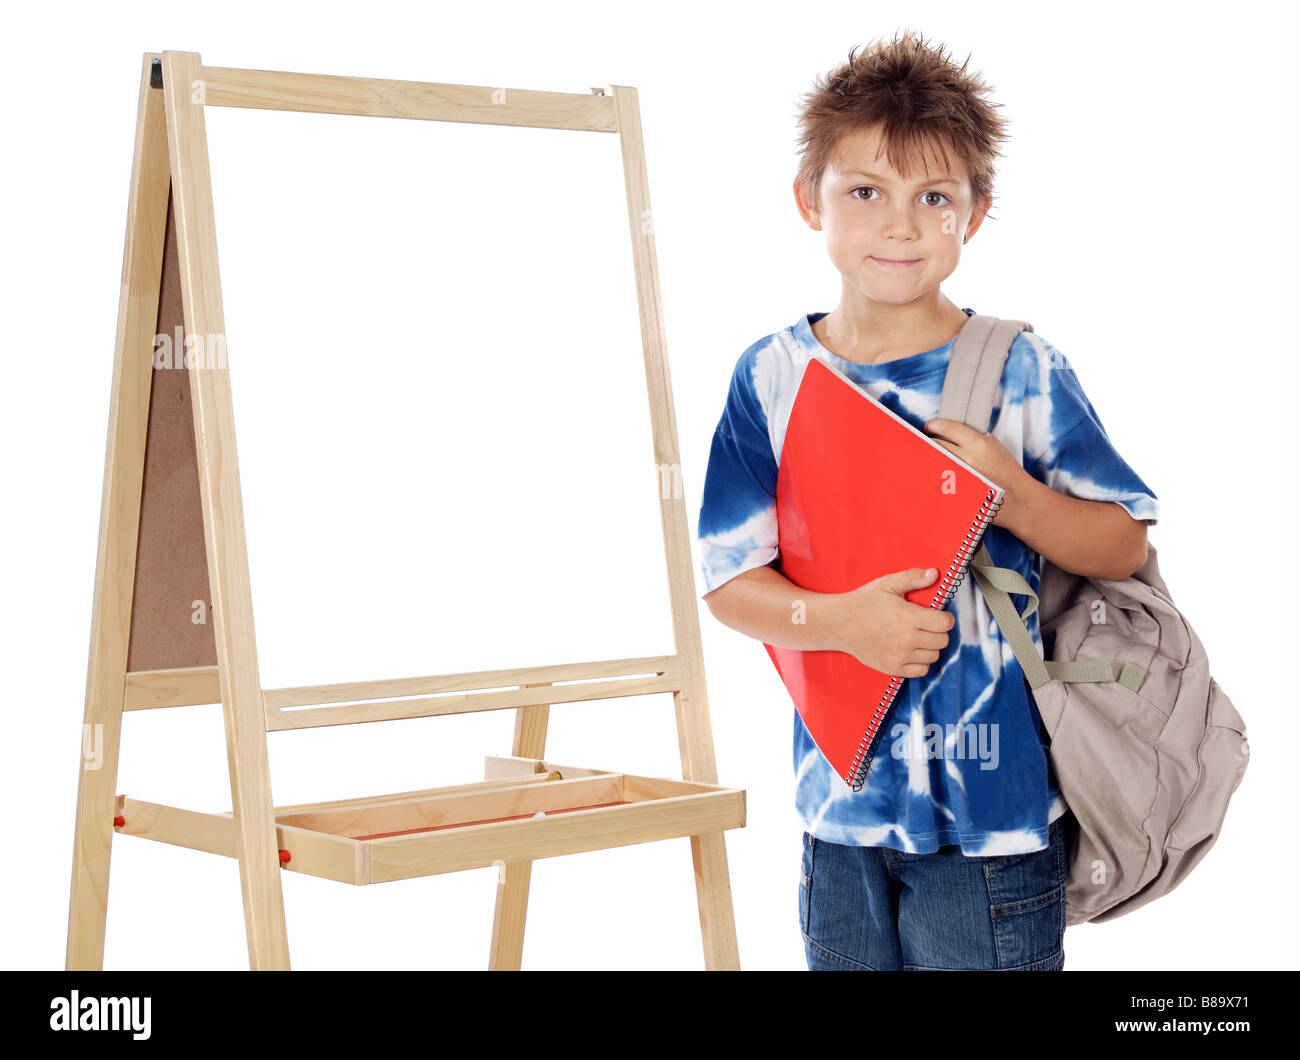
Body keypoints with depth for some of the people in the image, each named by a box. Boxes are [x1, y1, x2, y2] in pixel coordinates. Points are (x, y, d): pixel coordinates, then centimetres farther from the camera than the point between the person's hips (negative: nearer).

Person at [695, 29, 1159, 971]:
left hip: (994, 799, -2)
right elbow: (728, 579, -2)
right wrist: (839, 620, -19)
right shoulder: (773, 377, -1)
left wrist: (1016, 499, -19)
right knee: (841, 957, 16)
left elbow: (1126, 546, -1)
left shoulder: (1022, 370, -6)